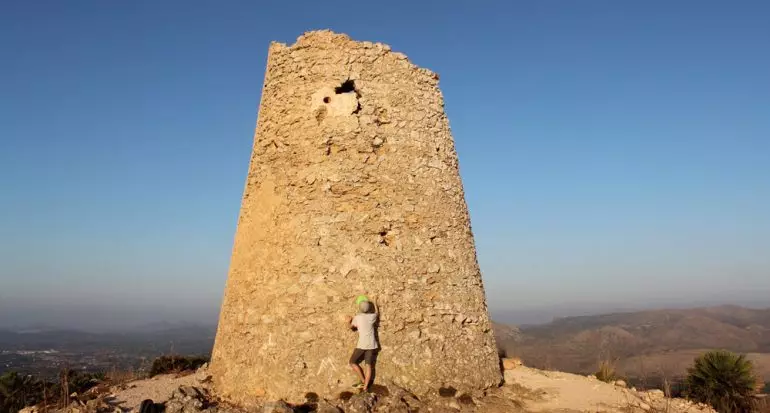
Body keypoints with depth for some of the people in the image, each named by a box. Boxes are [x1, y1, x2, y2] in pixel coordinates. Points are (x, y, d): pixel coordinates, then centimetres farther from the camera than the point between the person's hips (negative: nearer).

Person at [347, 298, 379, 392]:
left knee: (353, 362, 11)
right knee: (368, 365, 4)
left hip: (362, 344, -4)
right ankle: (365, 386, -4)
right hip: (372, 344, 4)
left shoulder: (357, 317, -2)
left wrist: (349, 322, 32)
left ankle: (363, 381, 8)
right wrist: (373, 303, 39)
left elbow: (352, 327, 15)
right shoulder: (372, 316, 5)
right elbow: (377, 313, 30)